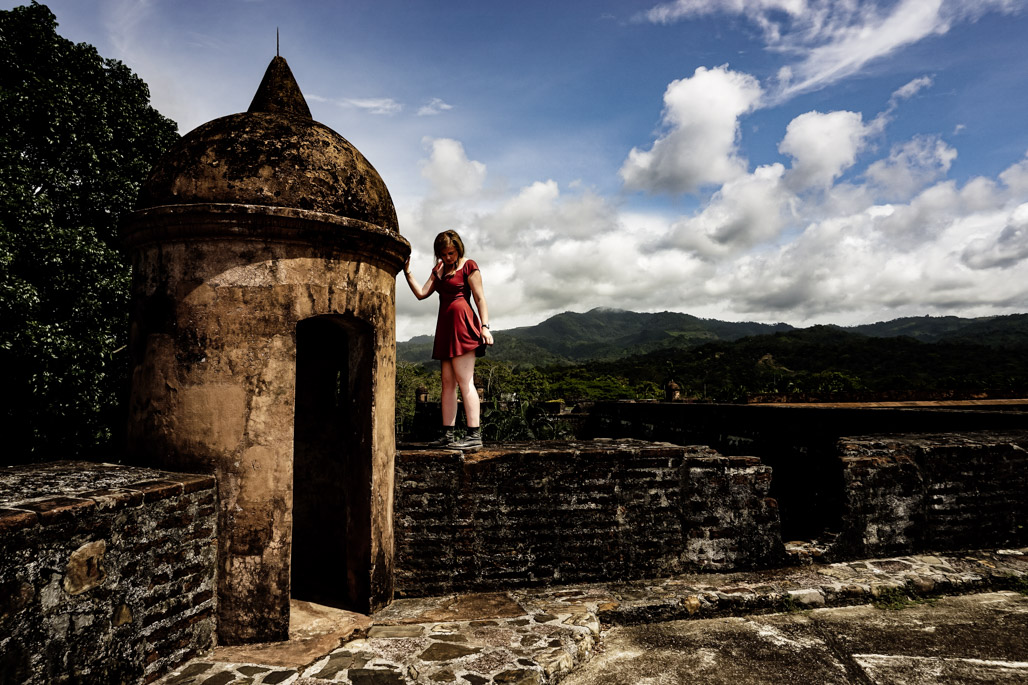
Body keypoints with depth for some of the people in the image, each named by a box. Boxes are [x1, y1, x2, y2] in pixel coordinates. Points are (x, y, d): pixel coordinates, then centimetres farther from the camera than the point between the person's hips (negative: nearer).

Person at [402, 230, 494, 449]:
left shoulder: (468, 265, 1)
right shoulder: (439, 269, 20)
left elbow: (480, 298, -5)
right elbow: (421, 293, 15)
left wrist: (485, 326, -14)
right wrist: (407, 273, 5)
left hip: (462, 324, -7)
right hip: (445, 326, 7)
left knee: (464, 381, -12)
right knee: (448, 383, 5)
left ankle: (475, 435, -12)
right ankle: (447, 435, 8)